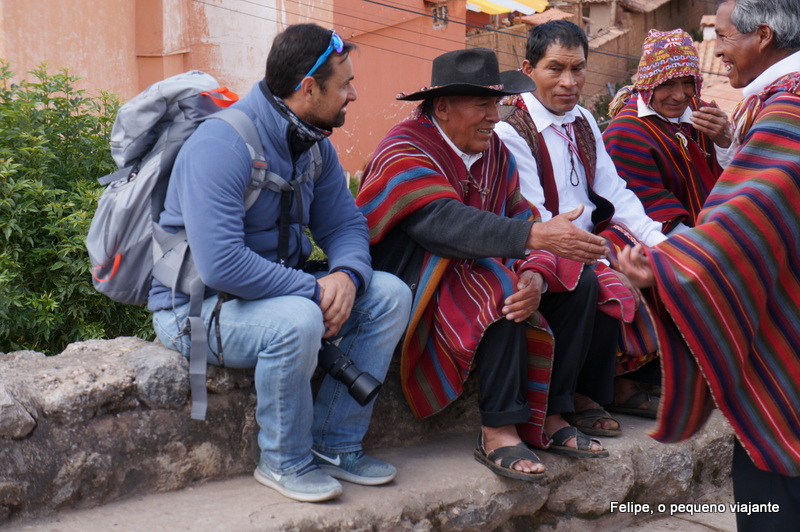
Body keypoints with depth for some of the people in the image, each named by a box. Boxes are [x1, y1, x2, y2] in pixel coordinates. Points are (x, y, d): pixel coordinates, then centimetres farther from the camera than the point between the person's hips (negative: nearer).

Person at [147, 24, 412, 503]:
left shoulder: (315, 145, 4)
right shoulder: (223, 144, -24)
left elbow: (345, 224, 5)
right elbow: (221, 264, -33)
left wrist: (346, 274, -18)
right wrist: (313, 290, -27)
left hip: (281, 290, 8)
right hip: (197, 305, -8)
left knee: (390, 295, -6)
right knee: (298, 320, -37)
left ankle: (336, 445, 0)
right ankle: (286, 462, -11)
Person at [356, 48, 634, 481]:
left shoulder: (494, 152, 7)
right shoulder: (404, 153, -17)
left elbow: (518, 221, -2)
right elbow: (446, 222, -35)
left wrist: (536, 274, -25)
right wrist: (537, 236, -45)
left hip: (478, 273, 8)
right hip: (416, 280, -8)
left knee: (579, 283, -4)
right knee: (500, 291, -34)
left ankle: (551, 417, -6)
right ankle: (498, 431, -26)